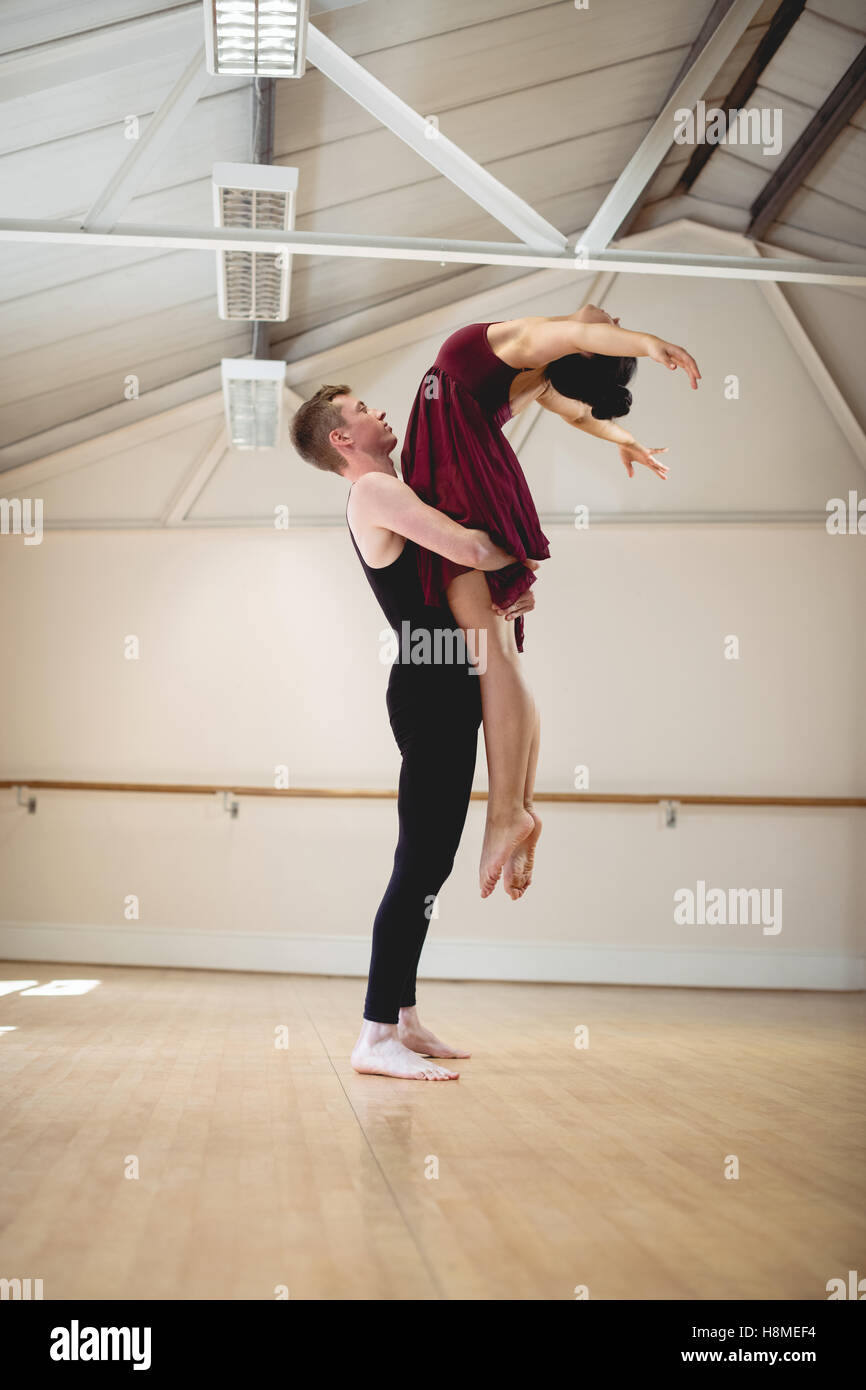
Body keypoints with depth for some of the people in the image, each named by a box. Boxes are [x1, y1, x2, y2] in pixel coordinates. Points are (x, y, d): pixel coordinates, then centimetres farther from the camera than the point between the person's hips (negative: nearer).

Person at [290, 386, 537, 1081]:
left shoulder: (392, 493, 23)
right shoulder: (374, 491, -9)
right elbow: (473, 549, -21)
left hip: (447, 691, 10)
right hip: (430, 692, -10)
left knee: (427, 862, 12)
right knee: (422, 863, -11)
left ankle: (405, 1020, 20)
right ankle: (377, 1036, -7)